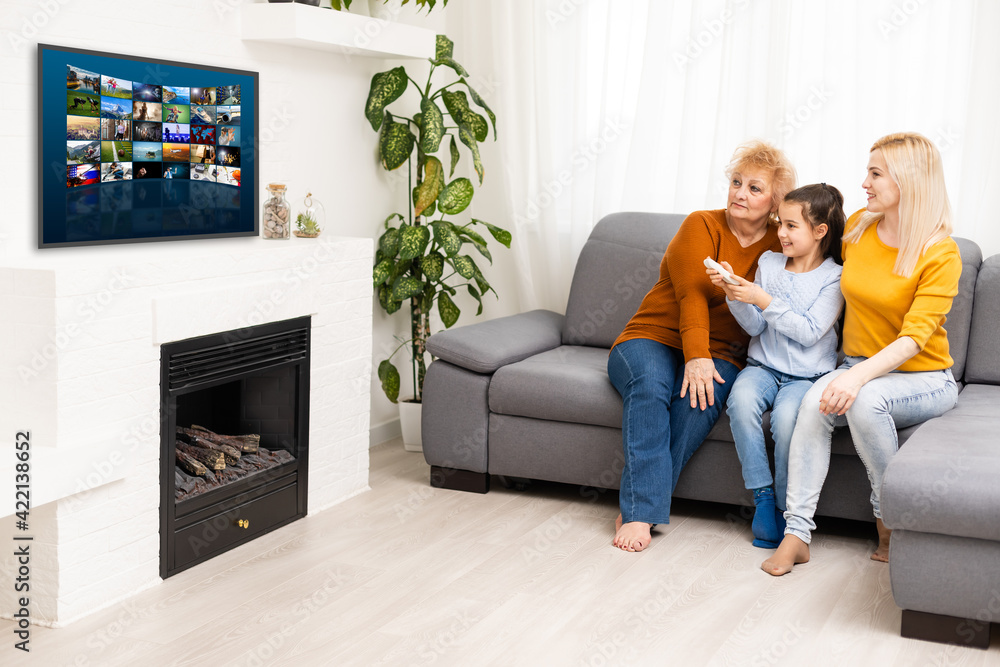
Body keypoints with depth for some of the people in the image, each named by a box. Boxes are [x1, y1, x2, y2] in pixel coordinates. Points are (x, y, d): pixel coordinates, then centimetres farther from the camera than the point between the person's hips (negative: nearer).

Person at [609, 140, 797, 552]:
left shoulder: (779, 249, 11)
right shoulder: (701, 226, 0)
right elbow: (692, 295, -13)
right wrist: (696, 357, -28)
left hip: (718, 353, 2)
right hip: (653, 338, -2)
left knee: (703, 397, -34)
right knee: (650, 384, -36)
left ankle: (637, 507, -31)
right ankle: (641, 509, -37)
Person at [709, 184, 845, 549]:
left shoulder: (834, 278, -3)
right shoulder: (768, 263, 10)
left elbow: (809, 333, -14)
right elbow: (755, 327, 6)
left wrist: (762, 299, -19)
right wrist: (734, 295, -12)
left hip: (807, 375, -3)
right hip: (763, 366, 4)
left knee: (786, 416, -33)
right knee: (741, 398, -30)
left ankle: (786, 506, -13)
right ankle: (762, 494, -18)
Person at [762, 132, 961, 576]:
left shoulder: (941, 253, -15)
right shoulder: (857, 226, 3)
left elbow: (915, 336, -24)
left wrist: (859, 376, -38)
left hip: (923, 378, -4)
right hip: (858, 367, 5)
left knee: (866, 400, -36)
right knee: (815, 401, -29)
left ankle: (890, 521, -14)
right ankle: (796, 532, -28)